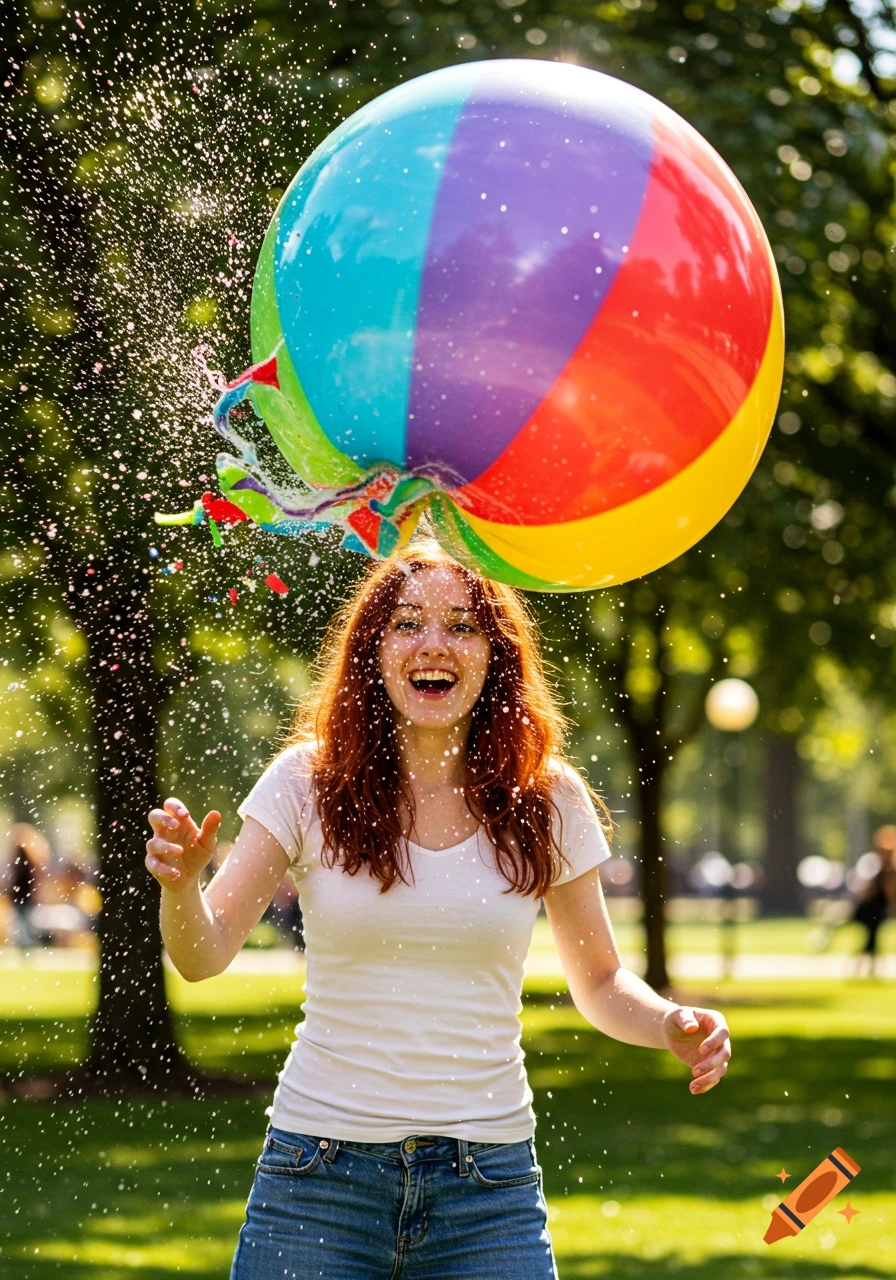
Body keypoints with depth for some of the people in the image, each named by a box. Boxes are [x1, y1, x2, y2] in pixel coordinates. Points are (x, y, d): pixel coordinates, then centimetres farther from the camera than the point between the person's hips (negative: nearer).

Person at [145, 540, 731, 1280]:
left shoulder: (546, 798, 1)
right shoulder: (310, 781, -2)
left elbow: (599, 981, 11)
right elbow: (205, 955, -6)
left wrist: (670, 1026, -10)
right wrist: (180, 883, -28)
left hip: (488, 1183, 1)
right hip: (322, 1171, -1)